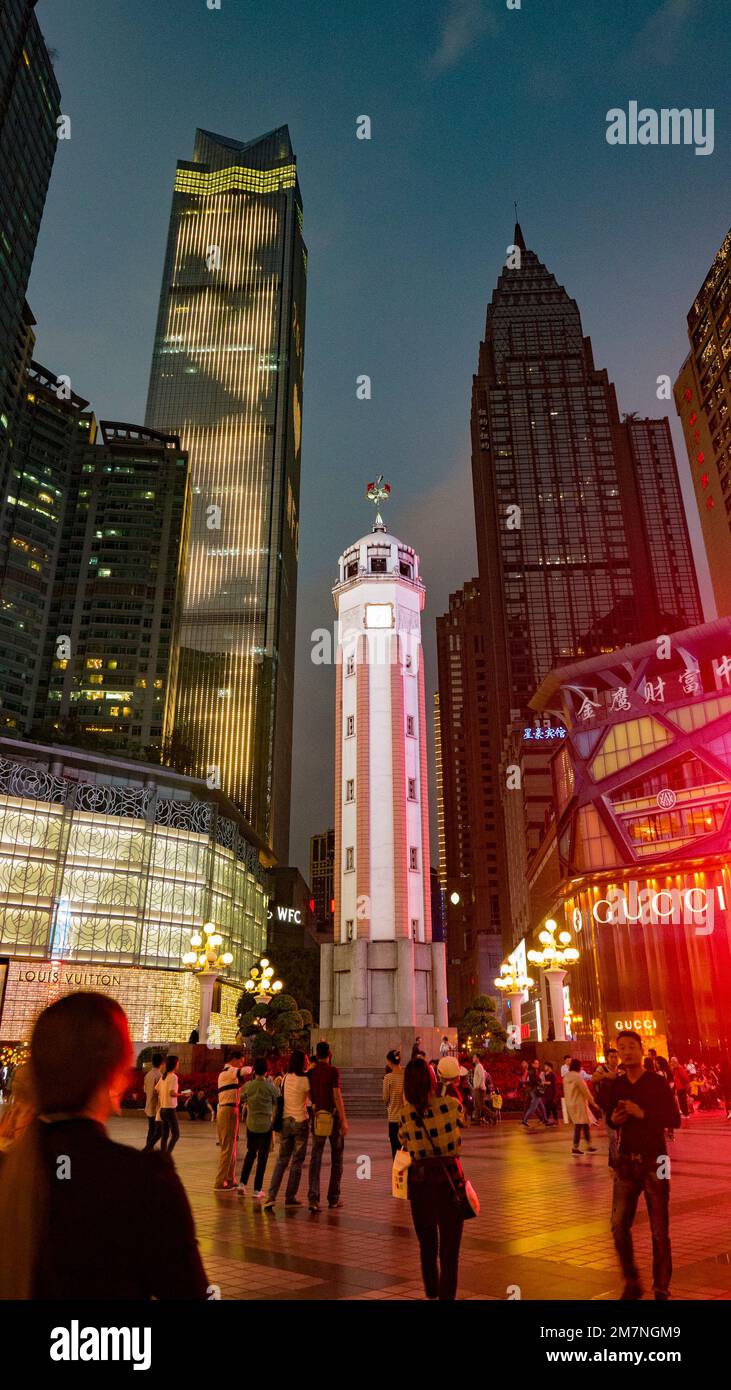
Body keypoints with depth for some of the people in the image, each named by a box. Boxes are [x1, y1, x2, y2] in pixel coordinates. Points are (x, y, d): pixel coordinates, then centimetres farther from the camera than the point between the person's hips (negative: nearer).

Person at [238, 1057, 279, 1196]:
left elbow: (243, 1100, 10)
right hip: (266, 1124, -3)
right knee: (262, 1156, 6)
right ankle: (257, 1189, 8)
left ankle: (242, 1183, 11)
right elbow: (277, 1102, 0)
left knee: (251, 1153, 20)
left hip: (251, 1123, 3)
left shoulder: (248, 1085, -7)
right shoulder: (270, 1086, -13)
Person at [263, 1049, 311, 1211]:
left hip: (285, 1121, 5)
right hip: (300, 1121, -5)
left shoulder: (286, 1078, 2)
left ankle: (271, 1196, 1)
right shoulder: (305, 1080, -15)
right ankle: (290, 1197, 12)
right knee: (297, 1161, 8)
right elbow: (313, 1100, -7)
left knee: (282, 1159, 11)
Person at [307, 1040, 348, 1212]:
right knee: (336, 1158, 11)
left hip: (317, 1116, 3)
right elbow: (337, 1096, -14)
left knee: (315, 1158, 4)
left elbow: (310, 1095, 6)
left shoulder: (311, 1072, 2)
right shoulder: (333, 1071, -10)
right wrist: (344, 1120, -12)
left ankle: (313, 1198, -8)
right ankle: (333, 1198, 15)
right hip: (333, 1116, -3)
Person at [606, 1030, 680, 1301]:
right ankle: (631, 1283, 20)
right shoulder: (616, 1085, 6)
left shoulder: (657, 1082, -7)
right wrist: (613, 1120, -4)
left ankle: (661, 1288, 18)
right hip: (626, 1162, 4)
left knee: (659, 1230, 3)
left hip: (654, 1161, -3)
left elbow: (674, 1119, -13)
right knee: (619, 1225, 1)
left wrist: (643, 1113, -22)